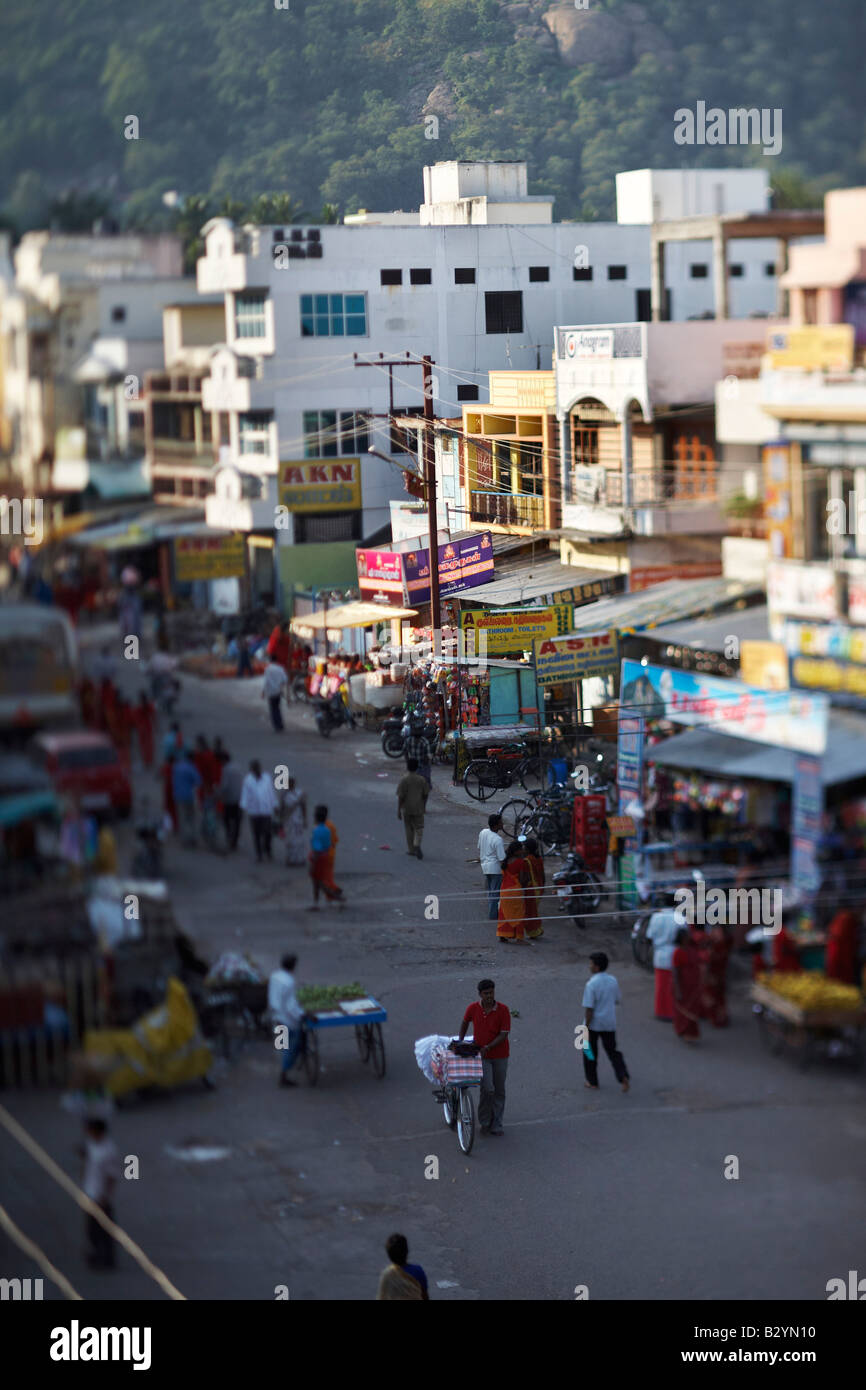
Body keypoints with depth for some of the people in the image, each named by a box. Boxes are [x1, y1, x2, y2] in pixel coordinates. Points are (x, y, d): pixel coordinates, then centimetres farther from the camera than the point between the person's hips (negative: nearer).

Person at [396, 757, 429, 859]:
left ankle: (410, 849, 19)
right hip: (418, 808, 1)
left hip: (406, 809, -1)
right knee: (419, 828, 8)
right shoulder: (421, 780, -5)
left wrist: (398, 811, -7)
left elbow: (400, 797, -14)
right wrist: (424, 806, 18)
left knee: (408, 829, 12)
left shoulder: (403, 780, -13)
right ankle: (417, 844, -16)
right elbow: (425, 794, 2)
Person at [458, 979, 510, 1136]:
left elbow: (504, 1034, -13)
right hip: (481, 1055, -1)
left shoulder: (502, 1010, -12)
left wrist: (488, 1047, -23)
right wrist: (460, 1041, 18)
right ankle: (484, 1122, 6)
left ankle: (496, 1125, 21)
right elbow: (465, 1022, 15)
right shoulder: (473, 1008, -7)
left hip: (500, 1055, 1)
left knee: (499, 1091, 9)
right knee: (487, 1089, -13)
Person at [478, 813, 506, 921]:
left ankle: (492, 914, 28)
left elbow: (479, 849, 14)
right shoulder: (498, 840, -23)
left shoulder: (483, 833, 0)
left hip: (485, 866, 8)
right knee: (495, 892, 1)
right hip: (495, 868, -8)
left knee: (490, 891, 18)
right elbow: (502, 859, -21)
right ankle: (492, 916, 6)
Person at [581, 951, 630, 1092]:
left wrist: (586, 1028, -15)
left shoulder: (591, 984, -19)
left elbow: (589, 1008, -20)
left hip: (594, 1023, -5)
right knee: (612, 1051, 13)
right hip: (609, 1023, 5)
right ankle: (623, 1077, -6)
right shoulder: (613, 980, -1)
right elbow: (617, 1001, 11)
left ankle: (592, 1082, 24)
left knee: (590, 1052, 14)